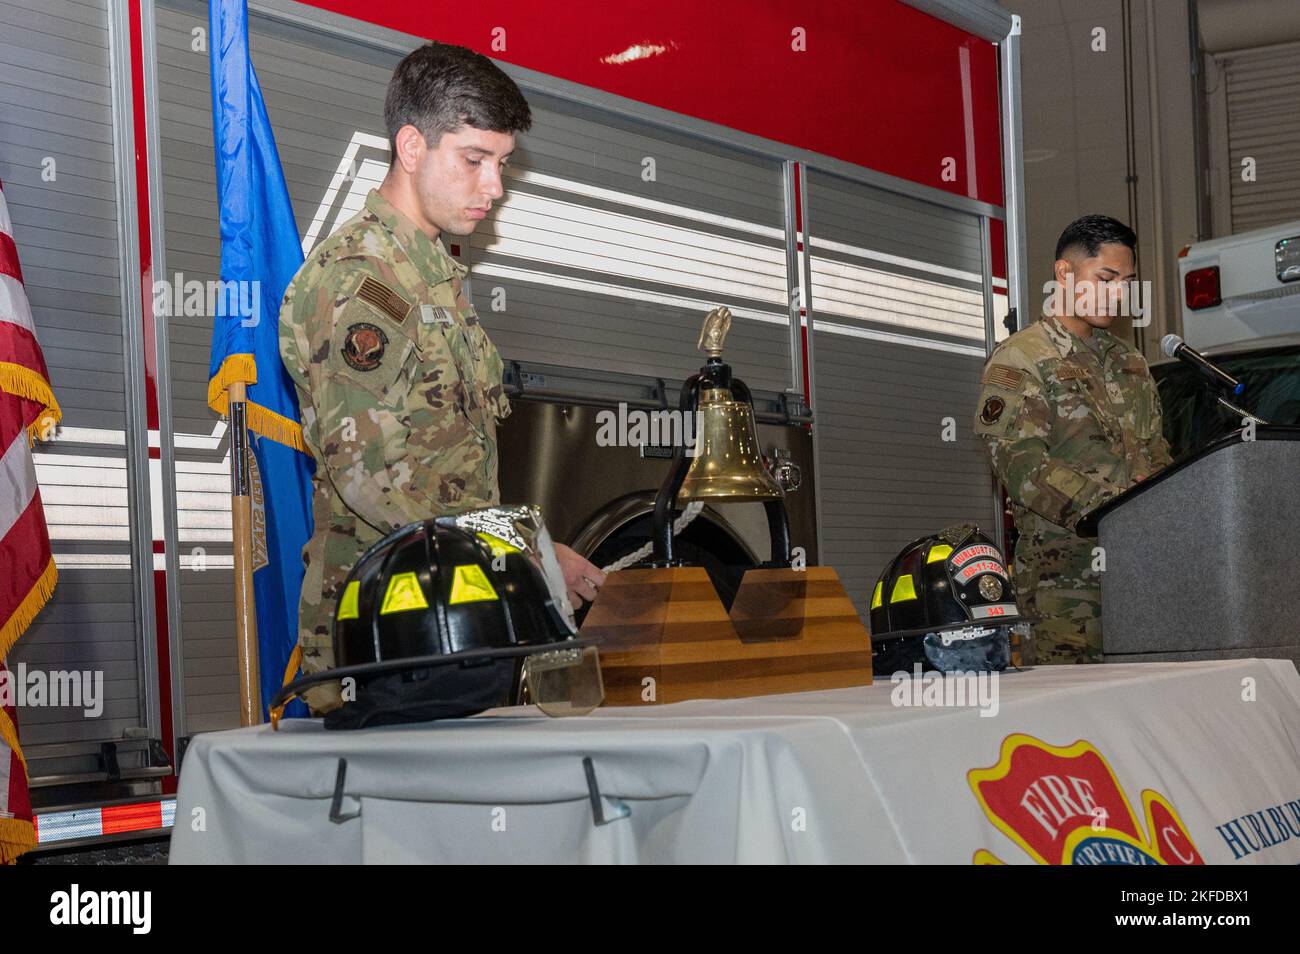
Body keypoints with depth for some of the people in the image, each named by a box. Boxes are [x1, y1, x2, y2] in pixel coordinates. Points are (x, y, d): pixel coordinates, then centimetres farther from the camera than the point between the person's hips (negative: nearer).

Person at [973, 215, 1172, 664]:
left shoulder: (1129, 362, 22)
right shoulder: (1019, 361, -2)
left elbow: (1155, 452, 22)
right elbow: (1022, 466, -14)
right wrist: (1112, 507, -25)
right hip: (1069, 574, -6)